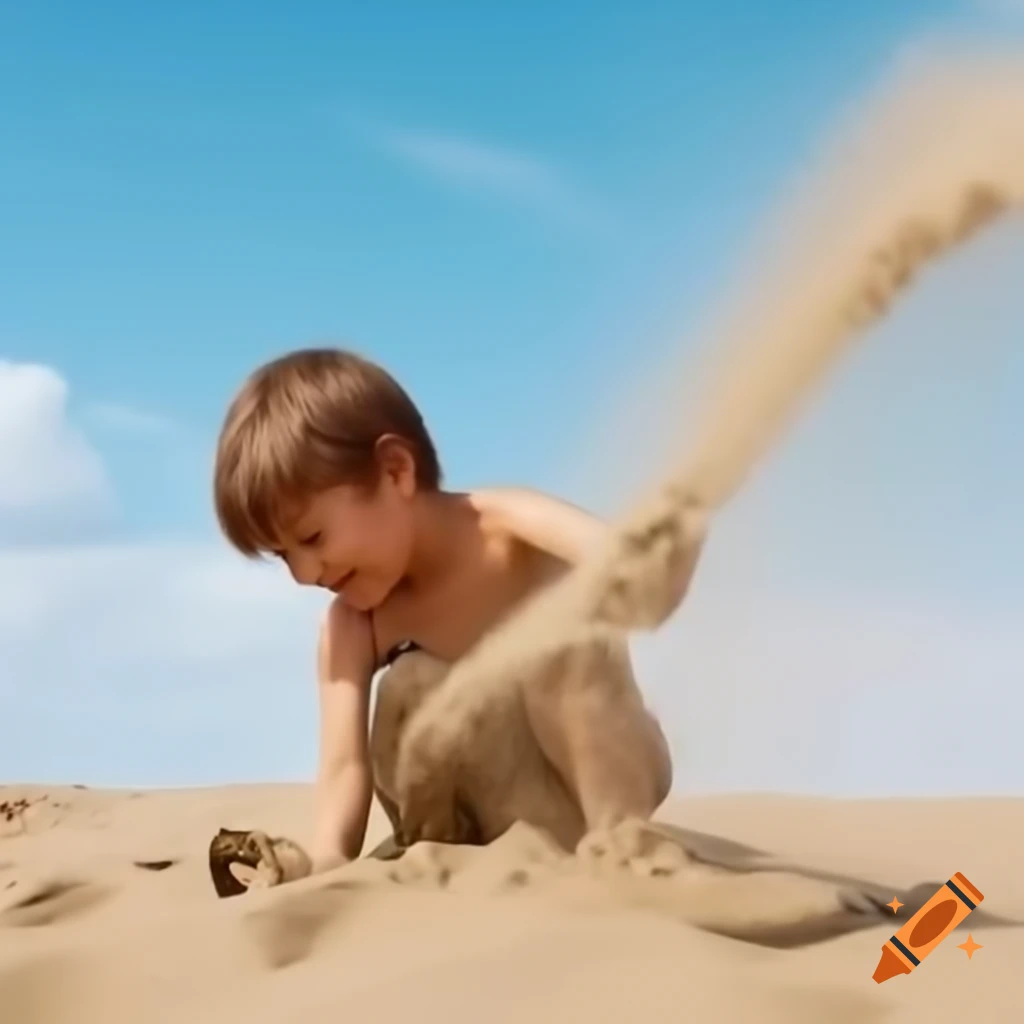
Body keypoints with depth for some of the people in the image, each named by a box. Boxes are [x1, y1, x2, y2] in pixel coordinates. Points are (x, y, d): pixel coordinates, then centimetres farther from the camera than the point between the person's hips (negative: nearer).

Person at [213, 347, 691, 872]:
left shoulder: (508, 525, -23)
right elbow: (344, 766, -21)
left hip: (613, 773, -3)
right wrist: (322, 871, -39)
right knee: (406, 690, -24)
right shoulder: (350, 628, -11)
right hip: (500, 810, 4)